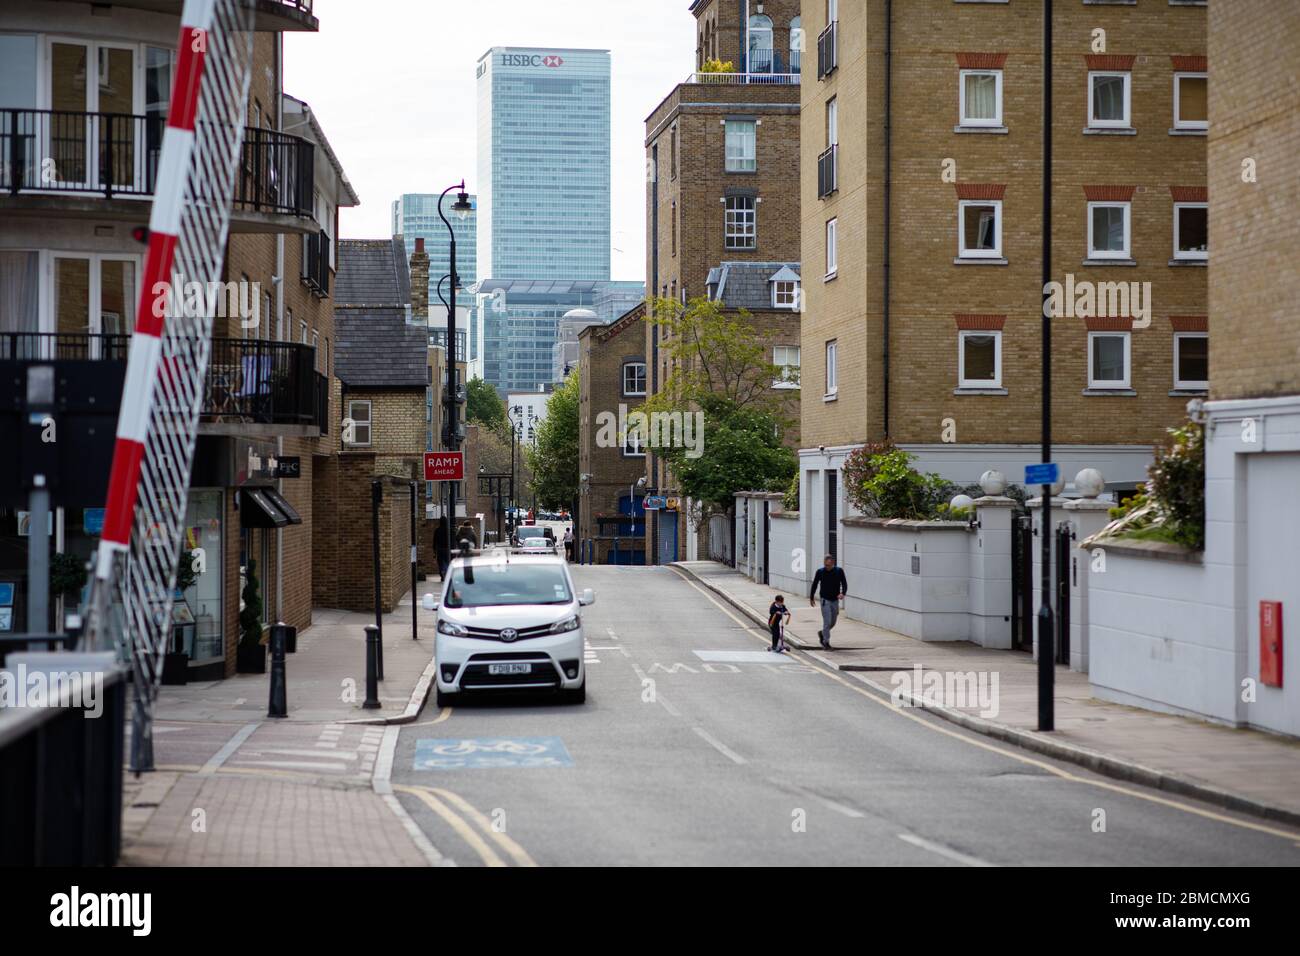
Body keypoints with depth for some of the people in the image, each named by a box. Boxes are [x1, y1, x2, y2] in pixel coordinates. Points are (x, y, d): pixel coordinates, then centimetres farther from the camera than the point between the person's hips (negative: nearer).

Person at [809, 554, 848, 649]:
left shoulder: (839, 571, -4)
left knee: (833, 622, 13)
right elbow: (814, 585, 5)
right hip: (825, 600, -3)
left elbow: (844, 584, -4)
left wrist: (843, 593, -23)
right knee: (827, 621, -10)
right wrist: (811, 598, 10)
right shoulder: (820, 572, -6)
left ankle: (822, 633, 38)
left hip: (835, 600, 3)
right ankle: (826, 642, 0)